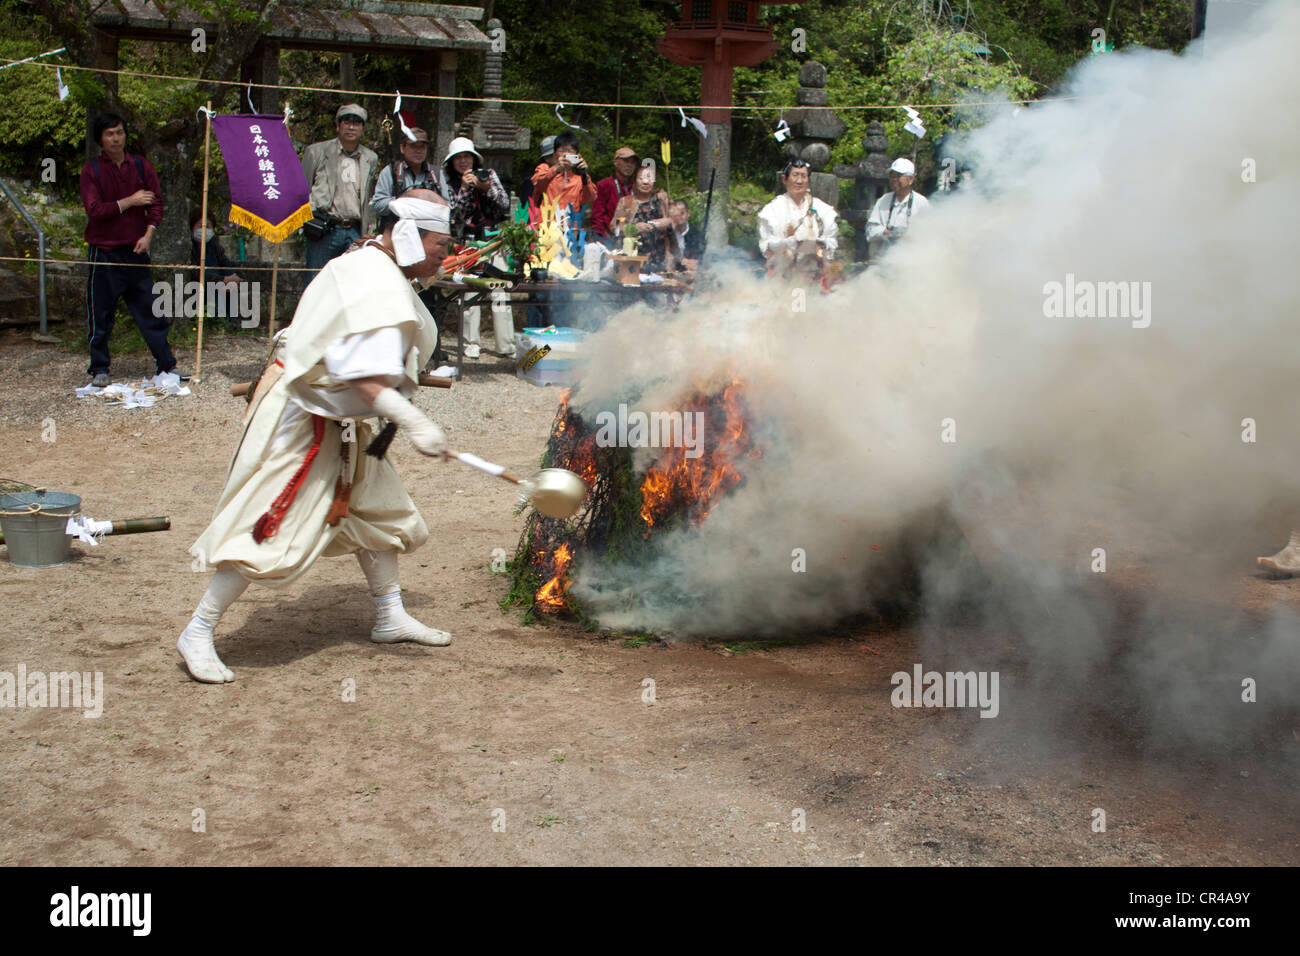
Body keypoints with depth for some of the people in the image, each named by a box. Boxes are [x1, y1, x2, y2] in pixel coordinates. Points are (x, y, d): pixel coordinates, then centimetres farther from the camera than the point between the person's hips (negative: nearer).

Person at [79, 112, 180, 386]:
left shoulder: (141, 166, 7)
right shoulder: (91, 170, 0)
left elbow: (156, 204, 6)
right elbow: (94, 210, -10)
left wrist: (148, 233, -9)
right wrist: (129, 202, -11)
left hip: (136, 250, 2)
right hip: (104, 252, -2)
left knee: (151, 311, 4)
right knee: (100, 315, 3)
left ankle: (167, 365, 12)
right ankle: (99, 369, 14)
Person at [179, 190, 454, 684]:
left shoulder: (365, 265, 10)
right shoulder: (379, 287, -23)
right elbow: (364, 375, -34)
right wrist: (413, 421, -41)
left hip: (337, 420, 11)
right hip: (299, 420, -11)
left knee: (378, 508, 16)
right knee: (274, 531, -12)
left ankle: (390, 617, 29)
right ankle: (197, 635, -3)